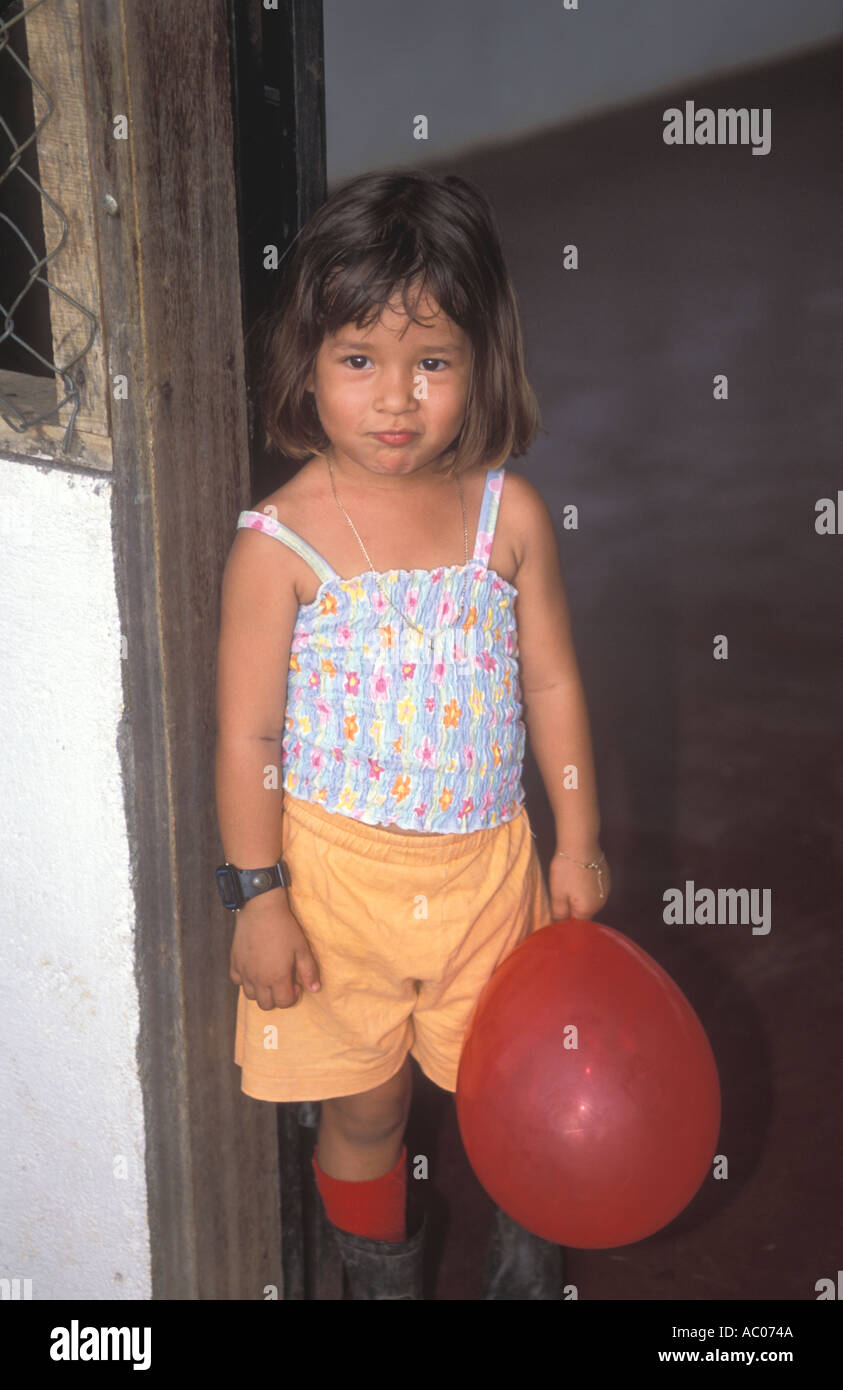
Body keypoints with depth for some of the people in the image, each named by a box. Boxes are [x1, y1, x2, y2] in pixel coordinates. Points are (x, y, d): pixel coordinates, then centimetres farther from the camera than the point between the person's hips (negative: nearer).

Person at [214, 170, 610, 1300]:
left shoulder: (511, 513, -6)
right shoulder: (281, 542, -14)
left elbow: (553, 682, 2)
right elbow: (247, 734, -10)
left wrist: (578, 842, 6)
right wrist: (260, 900, -8)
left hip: (489, 863, 3)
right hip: (340, 873, -2)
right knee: (366, 1107, 15)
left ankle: (529, 1267, 50)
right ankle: (383, 1278, 45)